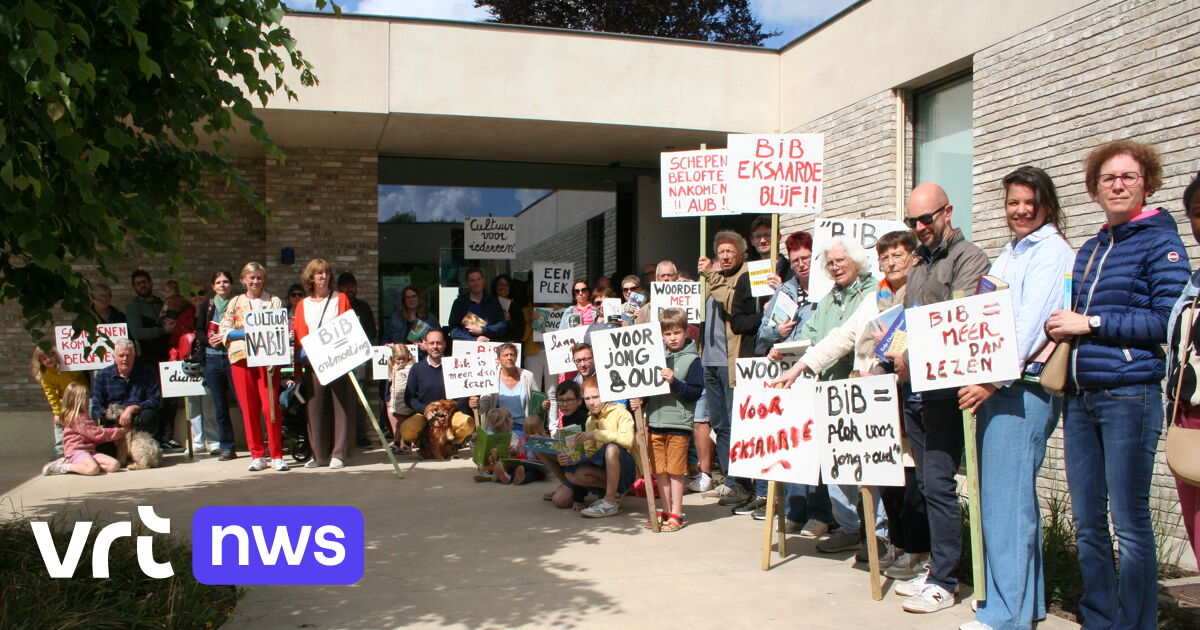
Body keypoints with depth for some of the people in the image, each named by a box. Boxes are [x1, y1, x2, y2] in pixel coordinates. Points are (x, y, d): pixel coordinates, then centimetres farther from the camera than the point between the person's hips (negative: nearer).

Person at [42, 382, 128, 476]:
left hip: (89, 451, 10)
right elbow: (98, 434, -11)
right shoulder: (77, 419, -10)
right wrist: (119, 431, -2)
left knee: (115, 465, -14)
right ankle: (64, 467, -16)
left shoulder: (84, 416, 21)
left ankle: (74, 464, -9)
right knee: (93, 469, -38)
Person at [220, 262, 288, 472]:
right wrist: (246, 333, -11)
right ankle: (257, 455, 11)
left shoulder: (274, 302, 9)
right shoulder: (235, 303, 15)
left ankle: (276, 455, 1)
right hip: (241, 359, 2)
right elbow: (224, 331, 7)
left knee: (270, 406, -8)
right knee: (249, 408, 3)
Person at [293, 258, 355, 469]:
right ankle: (320, 454, 9)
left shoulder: (340, 299, 9)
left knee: (340, 404, -3)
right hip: (313, 362, 2)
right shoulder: (302, 305, 14)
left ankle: (339, 454, 1)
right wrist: (305, 353, -6)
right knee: (316, 406, 2)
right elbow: (300, 335, 10)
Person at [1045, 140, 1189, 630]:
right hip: (1079, 398, 6)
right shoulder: (1089, 250, 18)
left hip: (1129, 395, -6)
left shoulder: (1160, 241, -2)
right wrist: (1061, 327, 3)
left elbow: (1168, 320, -12)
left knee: (1130, 525, -1)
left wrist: (1091, 324, -12)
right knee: (1087, 525, 10)